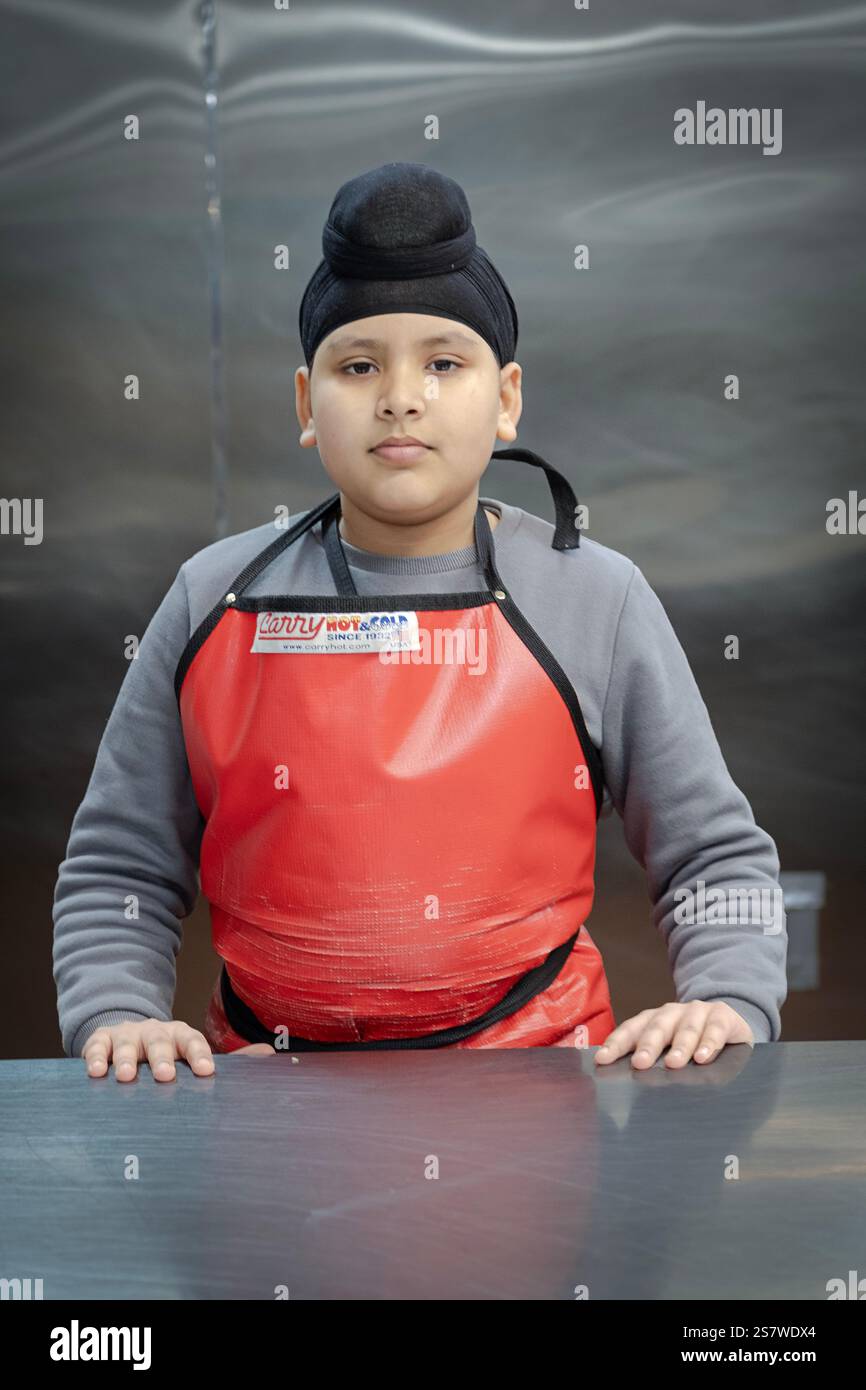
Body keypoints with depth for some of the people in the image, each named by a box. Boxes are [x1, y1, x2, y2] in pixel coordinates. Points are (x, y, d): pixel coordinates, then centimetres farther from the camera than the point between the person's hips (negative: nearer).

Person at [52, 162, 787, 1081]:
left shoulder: (597, 601, 5)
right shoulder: (215, 602, 7)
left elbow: (717, 857, 10)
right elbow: (119, 869, 12)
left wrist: (729, 1005, -6)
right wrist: (116, 1015, -4)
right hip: (273, 1089, 1)